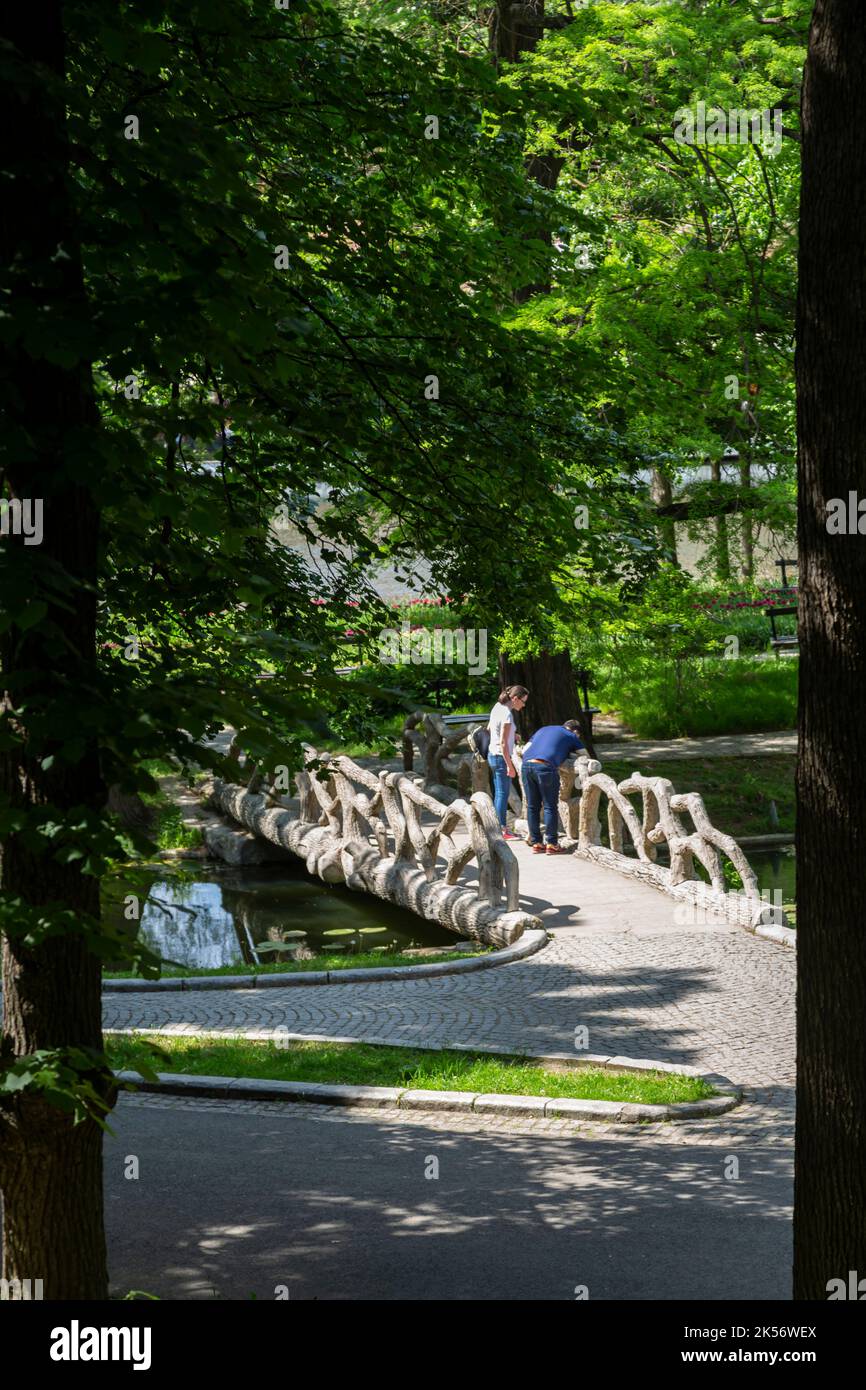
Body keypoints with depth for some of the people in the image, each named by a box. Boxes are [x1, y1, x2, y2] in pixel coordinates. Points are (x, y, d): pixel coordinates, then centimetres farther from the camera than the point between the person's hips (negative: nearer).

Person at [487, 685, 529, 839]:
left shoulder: (497, 707, 6)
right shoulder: (507, 714, -21)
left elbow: (489, 728, 21)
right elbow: (503, 743, -22)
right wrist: (509, 766, -19)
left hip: (493, 755, 9)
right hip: (501, 757, -9)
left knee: (498, 794, 14)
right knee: (503, 794, -4)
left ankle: (500, 828, 20)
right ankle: (503, 830, -1)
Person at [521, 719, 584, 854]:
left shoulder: (543, 729, 31)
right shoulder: (571, 736, 17)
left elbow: (524, 750, 26)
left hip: (527, 764, 5)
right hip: (546, 767, -5)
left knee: (532, 806, 11)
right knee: (550, 807, 3)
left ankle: (535, 843, 15)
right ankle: (551, 843, 3)